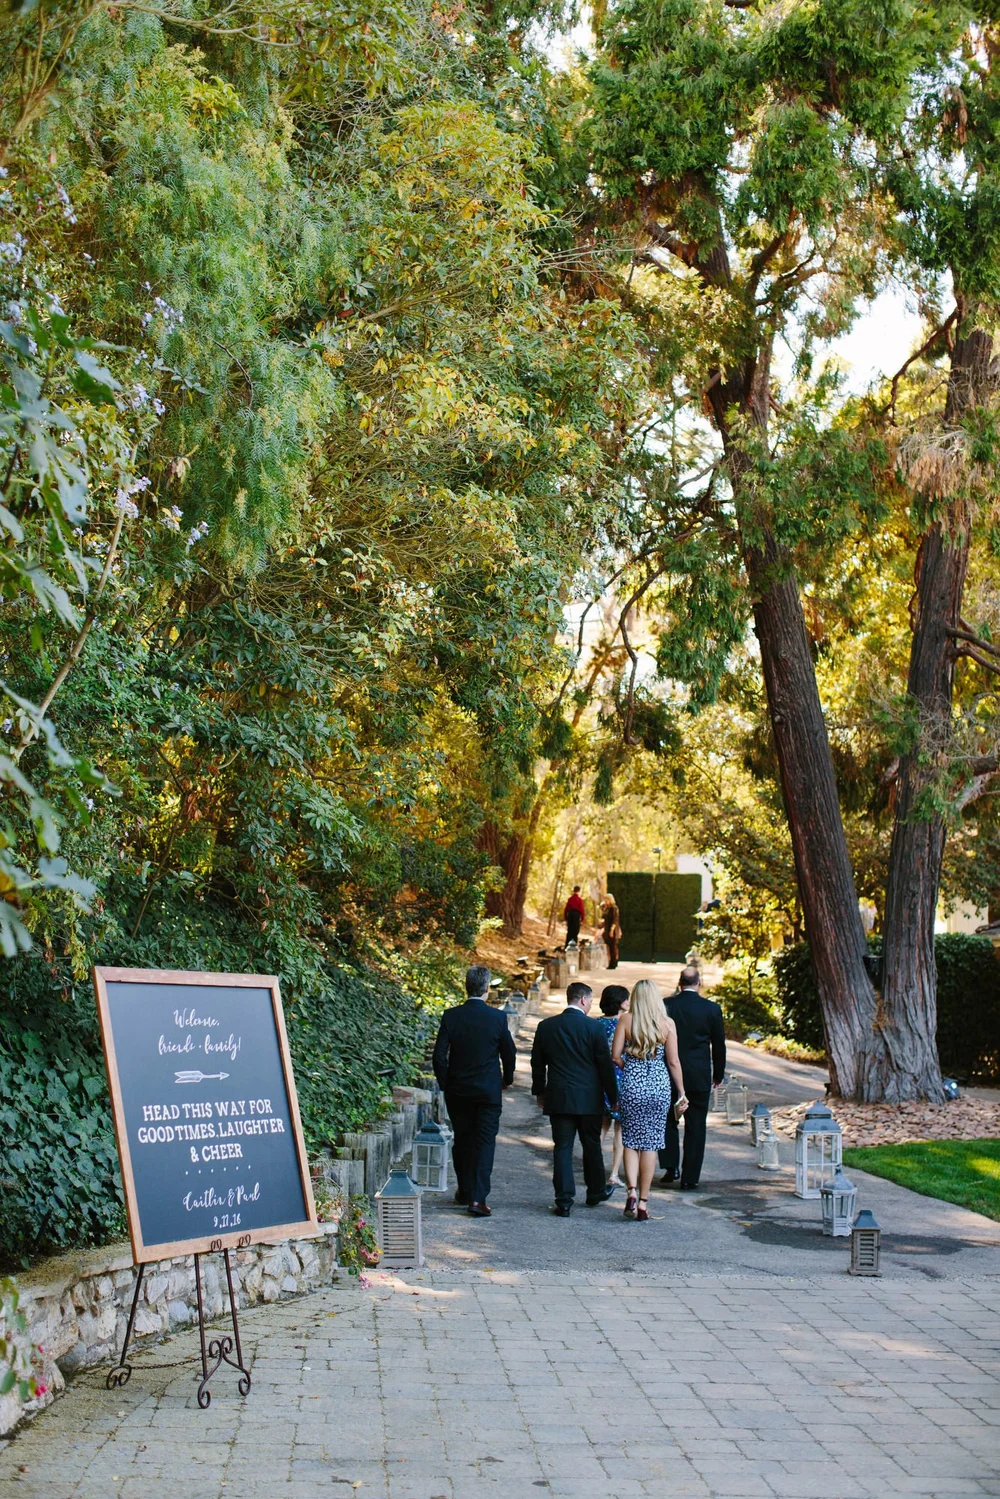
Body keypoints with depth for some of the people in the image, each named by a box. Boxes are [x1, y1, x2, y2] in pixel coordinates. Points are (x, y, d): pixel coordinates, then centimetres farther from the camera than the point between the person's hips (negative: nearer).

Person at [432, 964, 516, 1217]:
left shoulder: (451, 1016, -6)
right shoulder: (497, 1017, -9)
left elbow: (439, 1056, -5)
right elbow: (509, 1053, 1)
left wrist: (444, 1083, 9)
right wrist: (507, 1078, 19)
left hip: (457, 1091, 2)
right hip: (488, 1091, -2)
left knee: (462, 1140, 16)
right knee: (485, 1142, 0)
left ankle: (465, 1190, 28)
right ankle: (478, 1197, -9)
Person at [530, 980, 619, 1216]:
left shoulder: (546, 1026, 1)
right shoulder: (593, 1027, -9)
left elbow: (537, 1063, 9)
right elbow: (605, 1064, -6)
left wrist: (539, 1091, 21)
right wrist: (613, 1097, 4)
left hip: (558, 1098, 2)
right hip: (589, 1099, -2)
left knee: (562, 1148, 3)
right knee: (592, 1145, 15)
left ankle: (564, 1201, -1)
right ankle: (596, 1192, 30)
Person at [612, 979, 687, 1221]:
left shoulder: (625, 1020, -3)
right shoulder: (667, 1023, -2)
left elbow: (615, 1056, -4)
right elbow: (673, 1062, -2)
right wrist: (682, 1094, 5)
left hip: (632, 1085, 0)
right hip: (659, 1086, 0)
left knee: (631, 1141, 11)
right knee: (650, 1143, 6)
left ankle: (632, 1191, -8)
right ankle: (643, 1202, 7)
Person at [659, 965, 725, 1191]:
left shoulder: (665, 1005, -5)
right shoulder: (712, 1008, -5)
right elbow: (719, 1045, 2)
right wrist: (718, 1075, 15)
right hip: (699, 1077, 0)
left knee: (668, 1121, 18)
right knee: (695, 1127, 6)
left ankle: (670, 1167, 9)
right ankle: (689, 1178, 8)